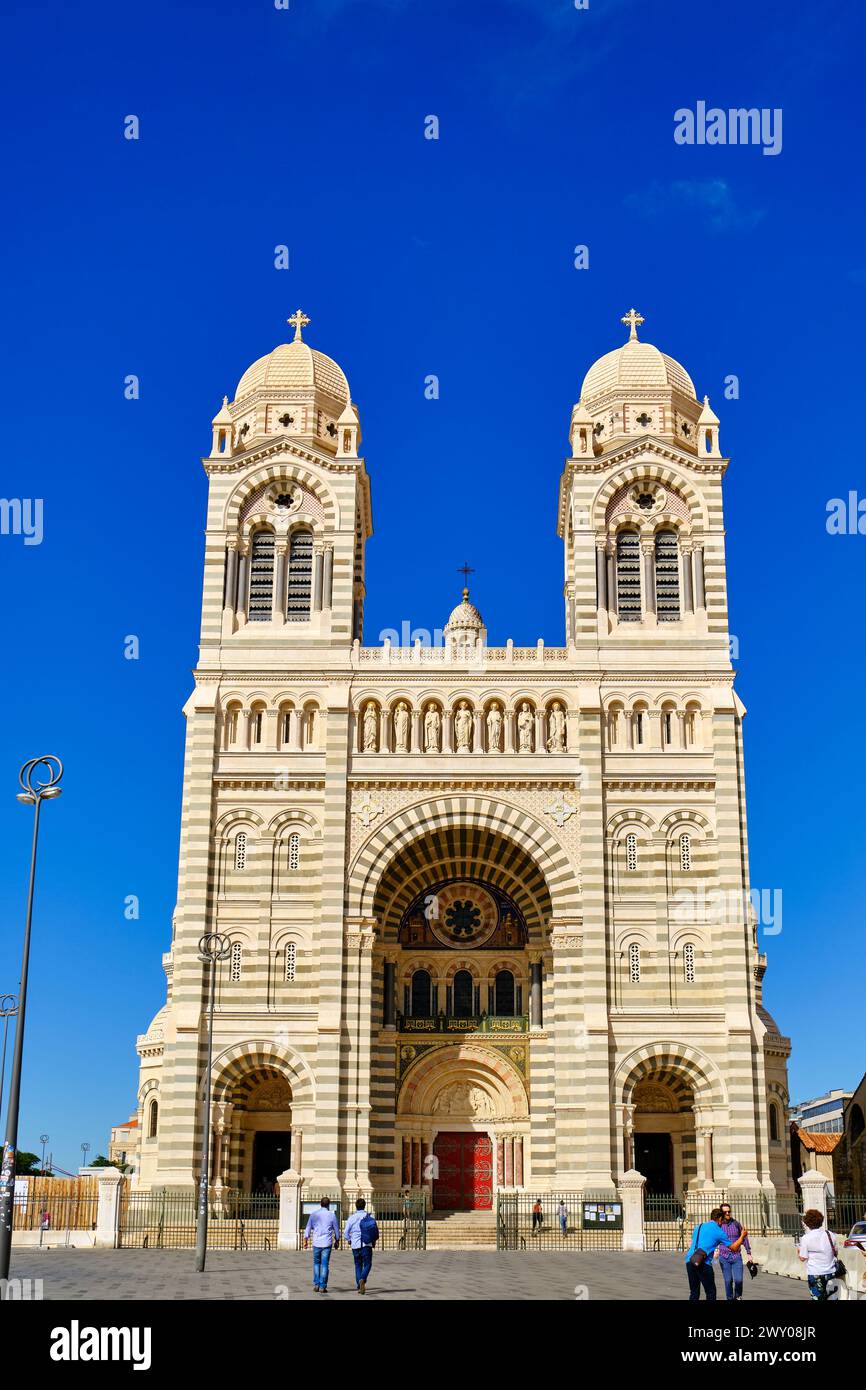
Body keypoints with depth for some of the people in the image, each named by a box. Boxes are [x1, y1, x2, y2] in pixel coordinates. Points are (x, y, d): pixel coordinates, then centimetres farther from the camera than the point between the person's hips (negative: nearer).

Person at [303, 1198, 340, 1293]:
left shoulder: (313, 1214, 3)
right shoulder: (331, 1215, -2)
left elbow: (308, 1228, 5)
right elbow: (336, 1230, 5)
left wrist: (305, 1241, 13)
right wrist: (337, 1241, 18)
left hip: (316, 1243, 2)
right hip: (327, 1244, -2)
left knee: (316, 1263, 17)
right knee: (325, 1265, 2)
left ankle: (316, 1284, 10)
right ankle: (322, 1286, -1)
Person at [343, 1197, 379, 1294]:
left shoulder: (352, 1218, 0)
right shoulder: (370, 1217, 1)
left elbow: (345, 1233, -1)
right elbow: (376, 1231, 0)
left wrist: (349, 1240, 18)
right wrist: (374, 1240, 17)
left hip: (355, 1245, 1)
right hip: (367, 1245, -1)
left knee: (358, 1265, 14)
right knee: (367, 1265, 4)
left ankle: (359, 1286, 8)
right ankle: (362, 1280, -23)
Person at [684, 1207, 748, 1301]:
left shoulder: (698, 1226, 18)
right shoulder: (718, 1231, 1)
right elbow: (733, 1248, 8)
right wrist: (742, 1236, 24)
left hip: (689, 1261, 6)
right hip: (703, 1264, -6)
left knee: (694, 1292, 13)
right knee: (710, 1292, 6)